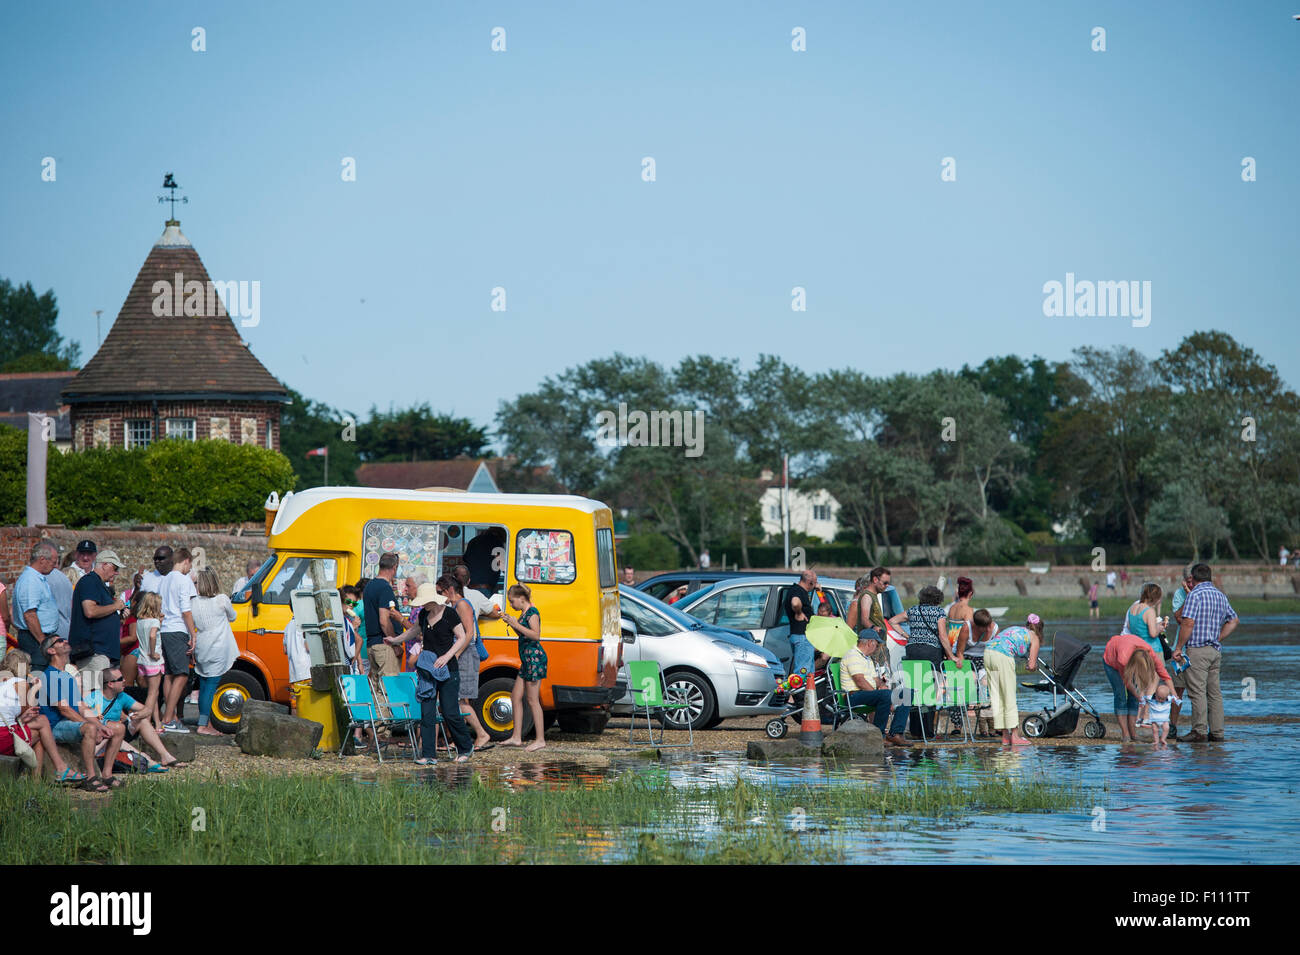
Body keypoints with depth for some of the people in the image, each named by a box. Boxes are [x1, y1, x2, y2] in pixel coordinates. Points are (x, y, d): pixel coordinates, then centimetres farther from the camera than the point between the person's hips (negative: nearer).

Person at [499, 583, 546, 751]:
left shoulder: (532, 612, -12)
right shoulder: (524, 613, 16)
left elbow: (536, 635, -21)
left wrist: (516, 624, -20)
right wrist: (511, 623, 11)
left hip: (535, 658, -10)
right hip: (527, 659, 10)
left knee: (533, 700, -7)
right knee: (516, 696, 11)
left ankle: (540, 739, -3)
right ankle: (516, 737, 14)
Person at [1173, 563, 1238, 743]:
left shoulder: (1195, 594, -10)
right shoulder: (1220, 595, 14)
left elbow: (1188, 623, -17)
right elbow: (1233, 621, 20)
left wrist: (1179, 648, -11)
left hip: (1197, 649, -7)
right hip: (1216, 650, 7)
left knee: (1197, 691, -7)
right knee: (1214, 692, 9)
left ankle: (1199, 731, -11)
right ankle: (1217, 733, 8)